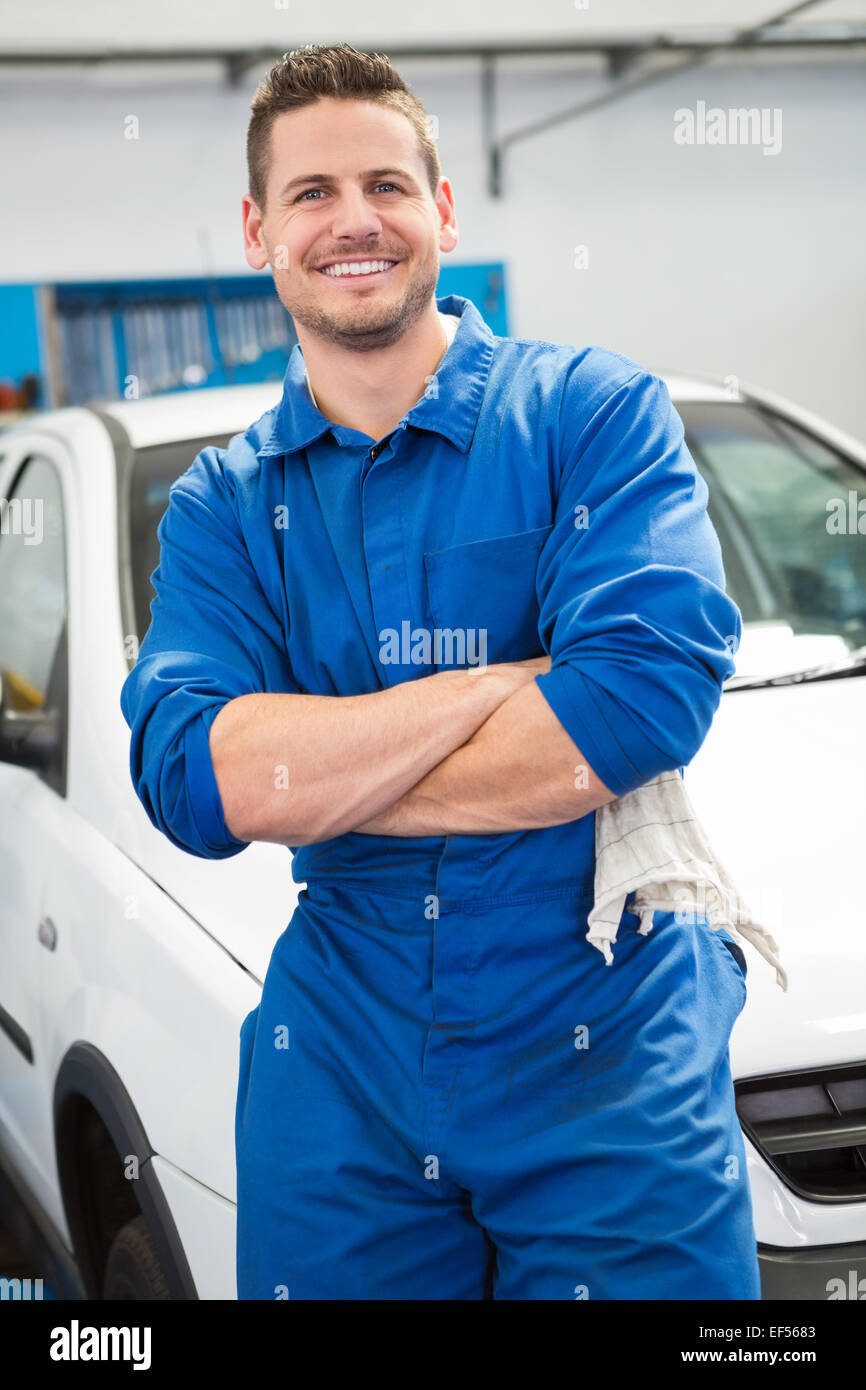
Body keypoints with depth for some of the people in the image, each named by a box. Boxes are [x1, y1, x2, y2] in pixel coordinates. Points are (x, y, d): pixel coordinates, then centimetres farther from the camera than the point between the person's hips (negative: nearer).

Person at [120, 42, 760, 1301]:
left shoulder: (594, 412, -5)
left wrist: (308, 781, -15)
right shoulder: (221, 504, 3)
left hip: (610, 1064, -2)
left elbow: (655, 693, -21)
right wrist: (504, 681, -19)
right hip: (338, 1079, 3)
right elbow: (188, 783, -12)